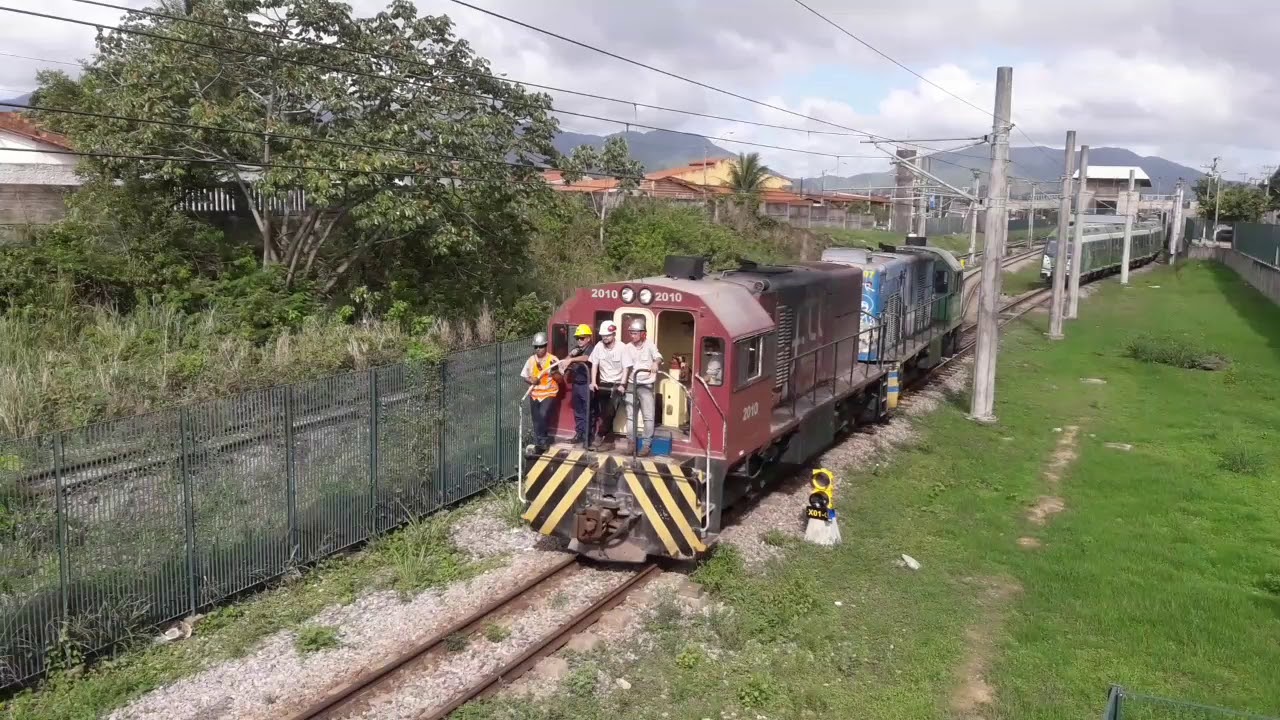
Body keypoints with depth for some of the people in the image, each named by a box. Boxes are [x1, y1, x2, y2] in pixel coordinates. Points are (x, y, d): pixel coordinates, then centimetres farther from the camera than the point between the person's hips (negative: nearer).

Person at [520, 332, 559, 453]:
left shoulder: (553, 360, -7)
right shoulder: (531, 360, 3)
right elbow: (524, 376, 8)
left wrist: (554, 372, -24)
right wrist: (531, 380, -12)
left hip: (548, 393, -4)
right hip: (534, 394, 4)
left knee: (543, 415, -22)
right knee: (536, 420, 9)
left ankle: (542, 441, -7)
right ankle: (539, 443, 23)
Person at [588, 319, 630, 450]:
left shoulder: (621, 348, -12)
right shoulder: (599, 346, -4)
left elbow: (626, 368, -10)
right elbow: (594, 365, 0)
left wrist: (622, 385, -19)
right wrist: (593, 382, -9)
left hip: (617, 384, -3)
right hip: (603, 383, 3)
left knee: (610, 412, -16)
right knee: (603, 413, 2)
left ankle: (599, 437, -9)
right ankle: (607, 438, 14)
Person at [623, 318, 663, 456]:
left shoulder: (649, 345, -4)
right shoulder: (628, 347, 6)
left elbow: (658, 356, -22)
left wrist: (655, 362, -45)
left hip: (646, 385, -4)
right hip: (631, 384, 4)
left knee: (648, 416, -5)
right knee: (630, 415, 7)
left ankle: (647, 445, 0)